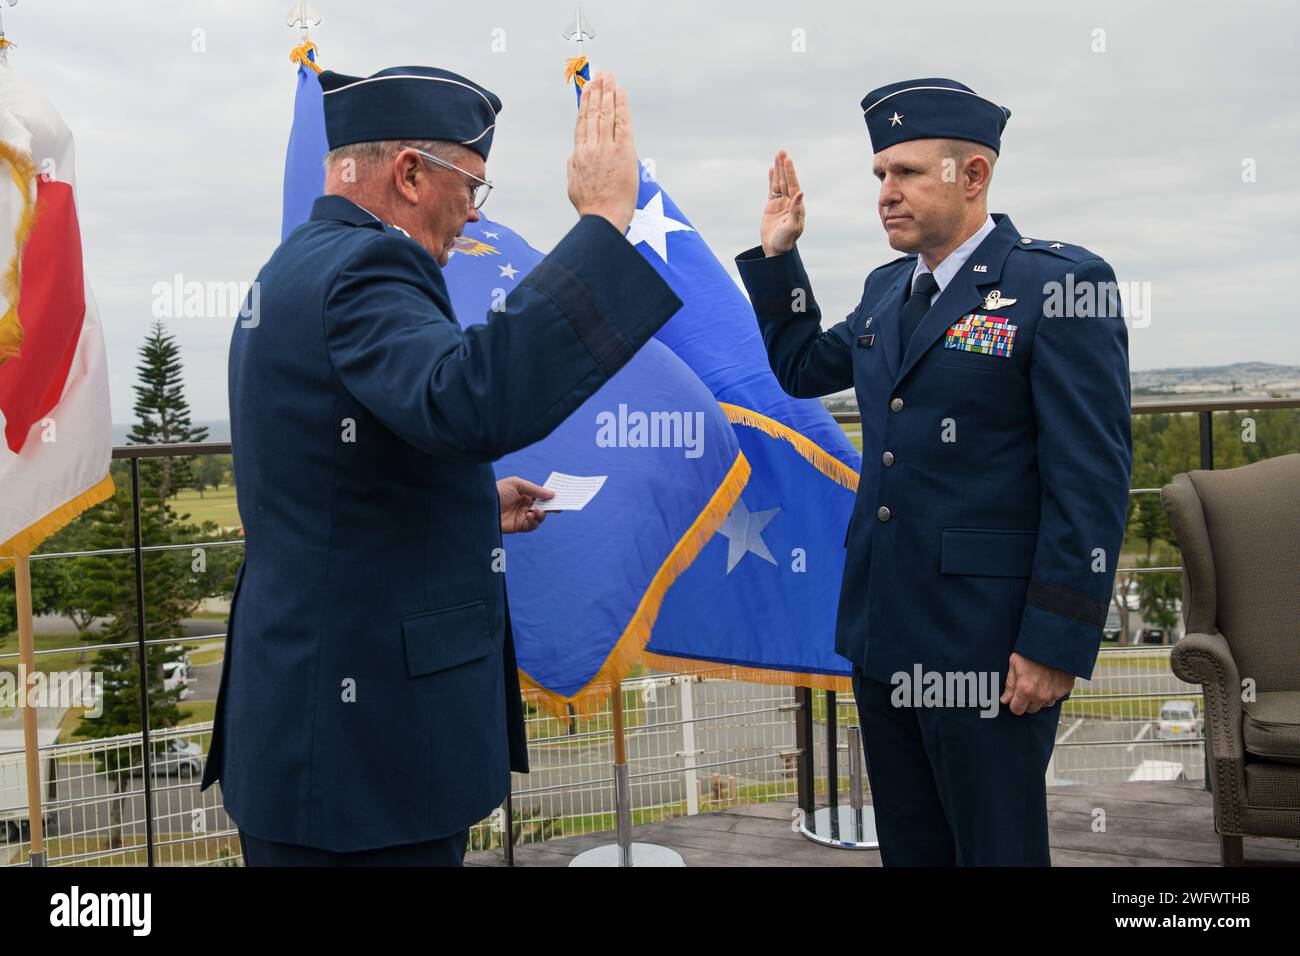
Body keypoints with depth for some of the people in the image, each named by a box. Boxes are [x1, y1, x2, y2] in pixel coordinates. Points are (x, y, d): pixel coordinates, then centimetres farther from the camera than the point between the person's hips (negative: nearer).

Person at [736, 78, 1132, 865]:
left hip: (987, 649, -7)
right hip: (883, 636, 7)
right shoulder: (887, 290, 11)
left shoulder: (1060, 285, -11)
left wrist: (1057, 645, -18)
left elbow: (1093, 476, -15)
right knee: (909, 847, 19)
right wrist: (776, 254, 15)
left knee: (997, 847, 6)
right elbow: (801, 369, 27)